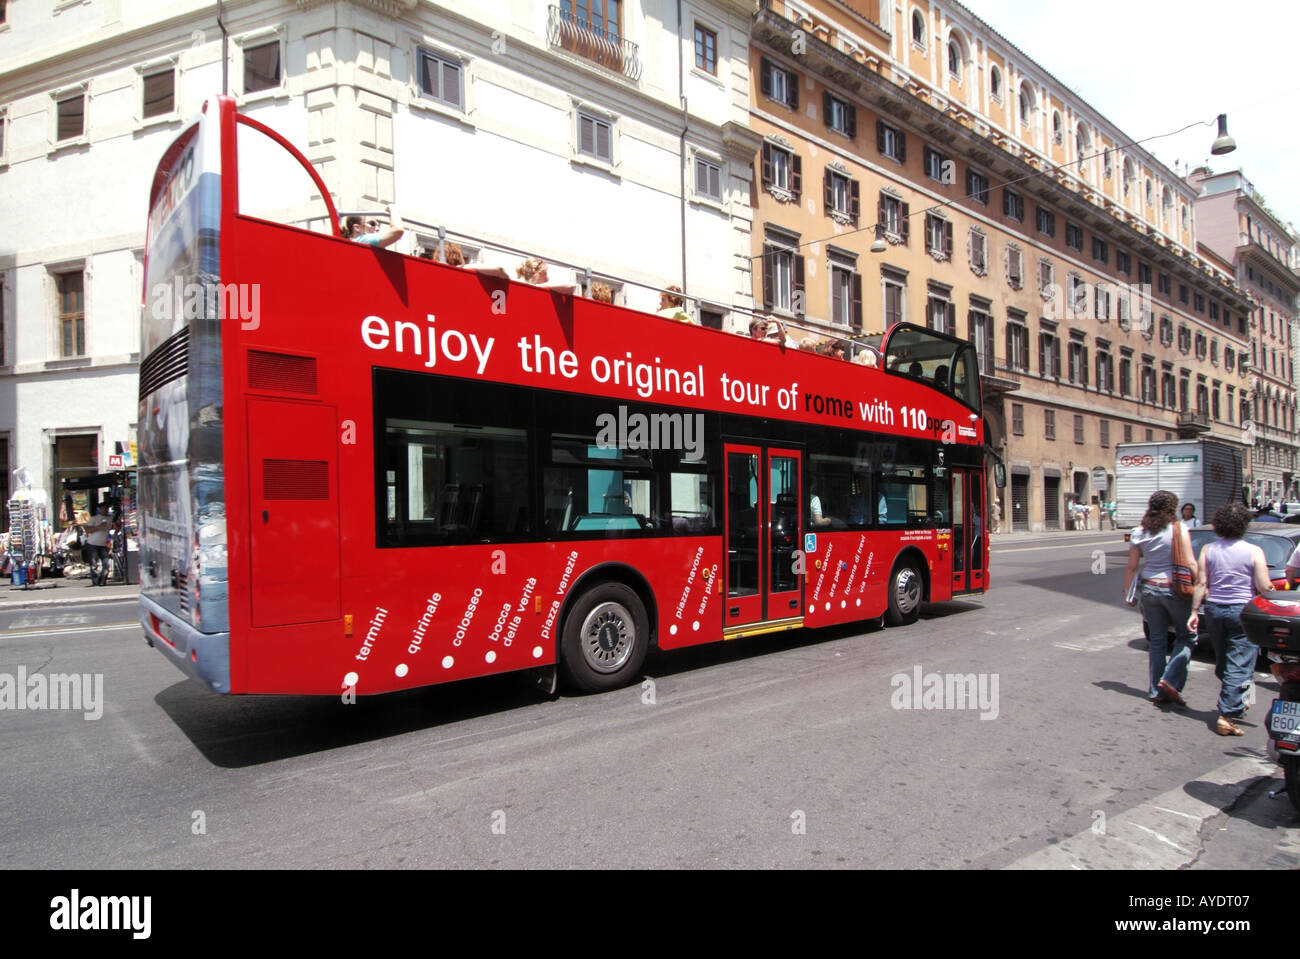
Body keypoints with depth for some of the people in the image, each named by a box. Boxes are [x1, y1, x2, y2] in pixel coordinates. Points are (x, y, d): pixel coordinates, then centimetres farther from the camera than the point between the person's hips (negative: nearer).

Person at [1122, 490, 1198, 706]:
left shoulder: (1139, 533, 2)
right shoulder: (1178, 529, -9)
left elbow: (1131, 567, 6)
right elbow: (1190, 564, -13)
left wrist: (1127, 591, 15)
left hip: (1149, 589, 4)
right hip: (1174, 589, -4)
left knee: (1156, 641, 12)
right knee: (1187, 636, 12)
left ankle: (1155, 691, 14)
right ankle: (1170, 680, -4)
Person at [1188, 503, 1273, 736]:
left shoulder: (1208, 549, 0)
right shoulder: (1254, 552, -9)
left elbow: (1201, 583, -1)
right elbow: (1264, 588, -11)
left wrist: (1194, 611, 4)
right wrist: (1271, 587, 11)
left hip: (1214, 609, 4)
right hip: (1243, 611, -4)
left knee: (1222, 662, 19)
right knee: (1239, 666, -1)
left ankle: (1235, 703, 37)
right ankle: (1227, 715, -7)